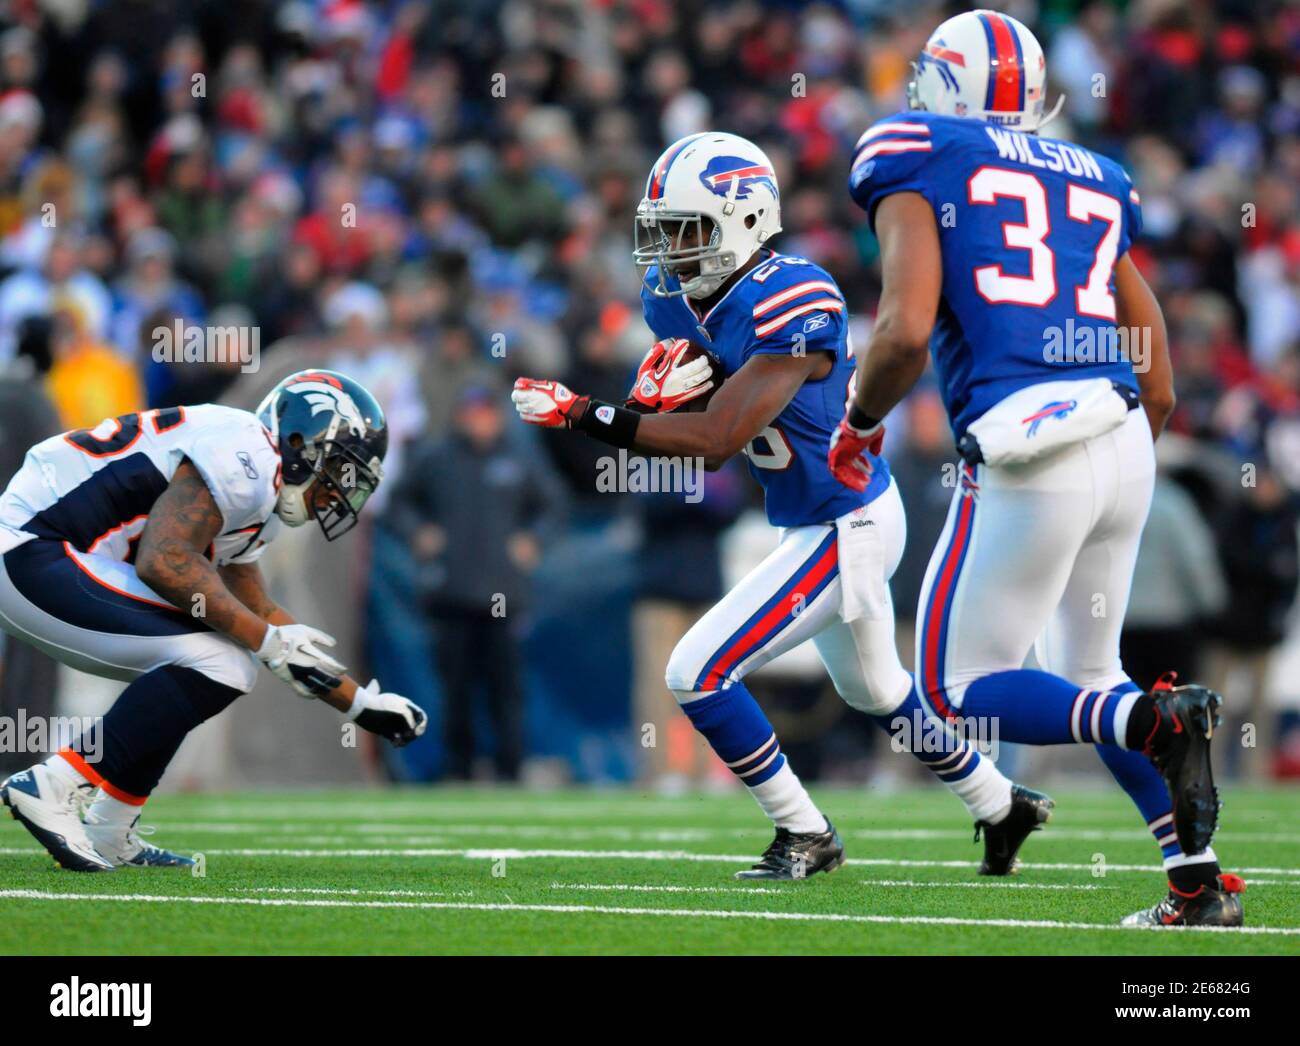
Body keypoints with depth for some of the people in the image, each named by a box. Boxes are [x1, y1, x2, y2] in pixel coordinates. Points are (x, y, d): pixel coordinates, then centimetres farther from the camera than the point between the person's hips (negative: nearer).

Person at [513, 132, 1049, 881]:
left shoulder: (792, 303, -29)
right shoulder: (678, 298, -2)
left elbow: (717, 438, -34)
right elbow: (702, 444, 6)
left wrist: (583, 415, -36)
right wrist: (660, 395, -17)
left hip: (847, 530, -10)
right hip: (814, 525, 10)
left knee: (699, 673, -12)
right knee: (876, 691, 29)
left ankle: (806, 835, 4)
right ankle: (1003, 808, 48)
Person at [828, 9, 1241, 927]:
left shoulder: (918, 160, 4)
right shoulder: (1097, 183, 22)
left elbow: (905, 333, -10)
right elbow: (1160, 389, 20)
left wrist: (857, 424, 9)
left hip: (1029, 452, -6)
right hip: (1126, 441, 6)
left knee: (960, 687, 5)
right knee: (1085, 680, 22)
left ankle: (1157, 721, -19)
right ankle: (1200, 887, 12)